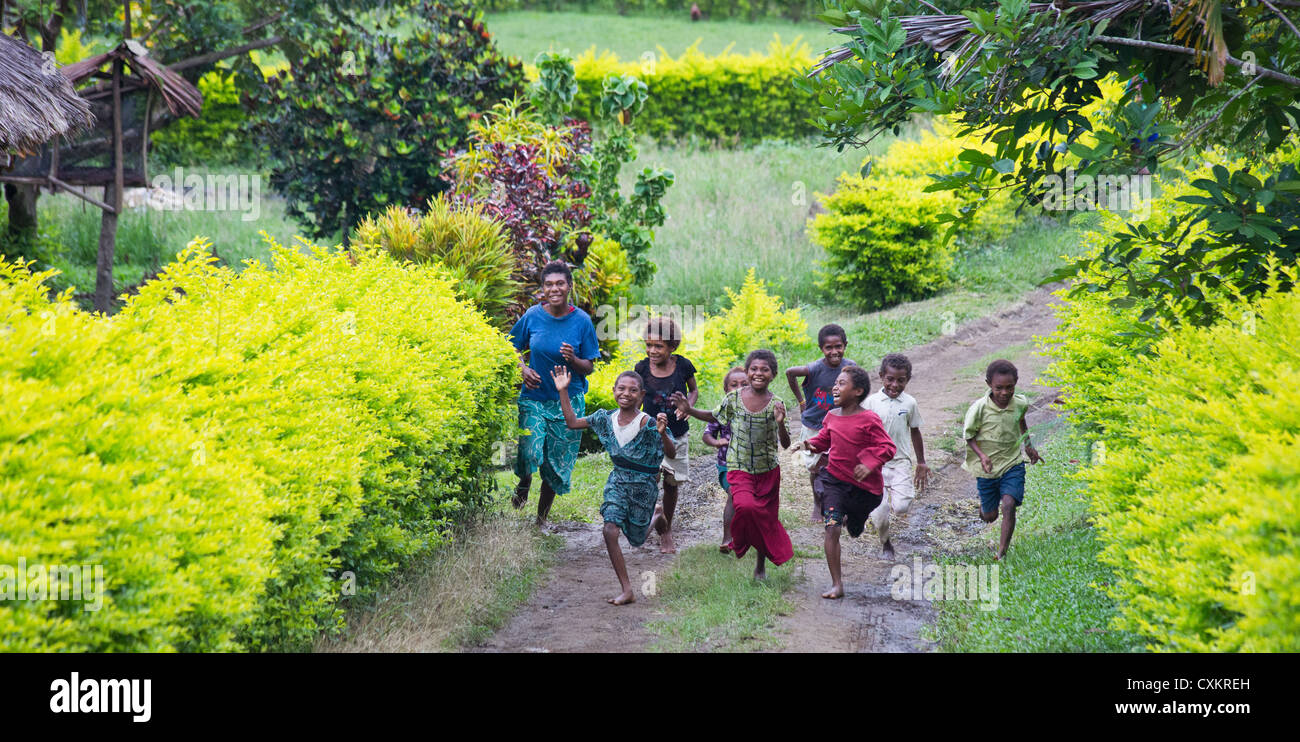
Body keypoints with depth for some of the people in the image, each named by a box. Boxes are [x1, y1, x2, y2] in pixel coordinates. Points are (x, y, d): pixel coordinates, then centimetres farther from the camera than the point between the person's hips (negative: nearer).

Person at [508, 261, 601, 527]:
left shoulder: (581, 321, -4)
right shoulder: (533, 316, -3)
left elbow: (588, 368, 1)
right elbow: (514, 348, 12)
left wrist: (573, 359, -20)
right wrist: (523, 368, -7)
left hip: (568, 400, 0)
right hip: (534, 397, 0)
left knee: (556, 465, 4)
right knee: (529, 453, -19)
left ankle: (541, 519, 23)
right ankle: (523, 485, 17)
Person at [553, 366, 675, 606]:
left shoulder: (647, 424, -20)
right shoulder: (606, 418, -5)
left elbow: (670, 454, -26)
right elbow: (572, 423, 4)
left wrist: (662, 434, -46)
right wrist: (563, 392, -3)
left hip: (643, 486, -3)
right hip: (617, 482, 4)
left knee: (636, 537, 12)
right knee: (610, 531, -16)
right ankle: (627, 590, -9)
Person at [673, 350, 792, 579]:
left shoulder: (776, 404, -8)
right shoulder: (734, 399, -5)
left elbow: (785, 444, -9)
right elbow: (714, 416, 14)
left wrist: (781, 423, -27)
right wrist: (689, 411, 0)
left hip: (768, 471, 1)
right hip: (739, 468, -1)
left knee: (766, 518, 8)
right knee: (745, 506, -27)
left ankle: (761, 563, 31)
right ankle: (739, 543, 3)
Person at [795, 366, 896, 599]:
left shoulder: (869, 419, -17)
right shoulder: (832, 417, -1)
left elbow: (887, 447, -17)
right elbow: (824, 439, 15)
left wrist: (870, 464, -32)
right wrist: (811, 444, -7)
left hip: (864, 486, -2)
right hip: (835, 480, 2)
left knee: (855, 531, 20)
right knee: (832, 528, -15)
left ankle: (851, 517, 60)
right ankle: (836, 584, -10)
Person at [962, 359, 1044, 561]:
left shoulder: (1021, 403, -6)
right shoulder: (979, 408, -19)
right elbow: (969, 436, -7)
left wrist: (1029, 446, 23)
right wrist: (981, 455, -23)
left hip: (1013, 463, 1)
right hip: (987, 468, -1)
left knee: (1009, 505, -19)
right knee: (990, 516, 9)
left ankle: (1002, 551, -10)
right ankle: (983, 506, 48)